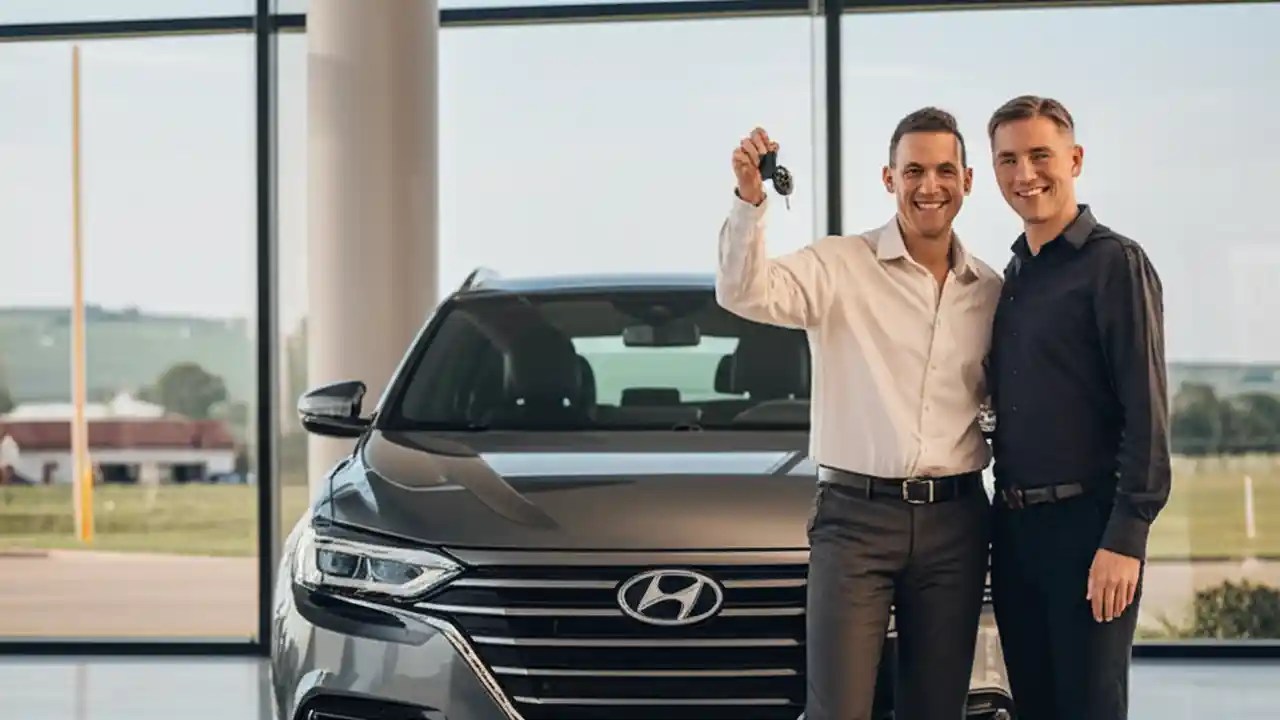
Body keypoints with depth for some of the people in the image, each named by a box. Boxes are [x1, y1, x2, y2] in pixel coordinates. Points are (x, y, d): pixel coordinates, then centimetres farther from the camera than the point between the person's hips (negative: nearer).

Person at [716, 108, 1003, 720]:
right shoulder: (840, 266, -3)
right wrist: (749, 201, -33)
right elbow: (746, 295, -19)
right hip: (856, 515, -4)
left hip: (954, 522, 4)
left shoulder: (989, 291, 10)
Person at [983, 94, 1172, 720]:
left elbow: (1146, 412, -14)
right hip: (1015, 527, 7)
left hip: (1086, 524, -7)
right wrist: (1004, 516, 11)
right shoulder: (1014, 275, 15)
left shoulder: (1115, 263, -8)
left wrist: (1126, 538, -19)